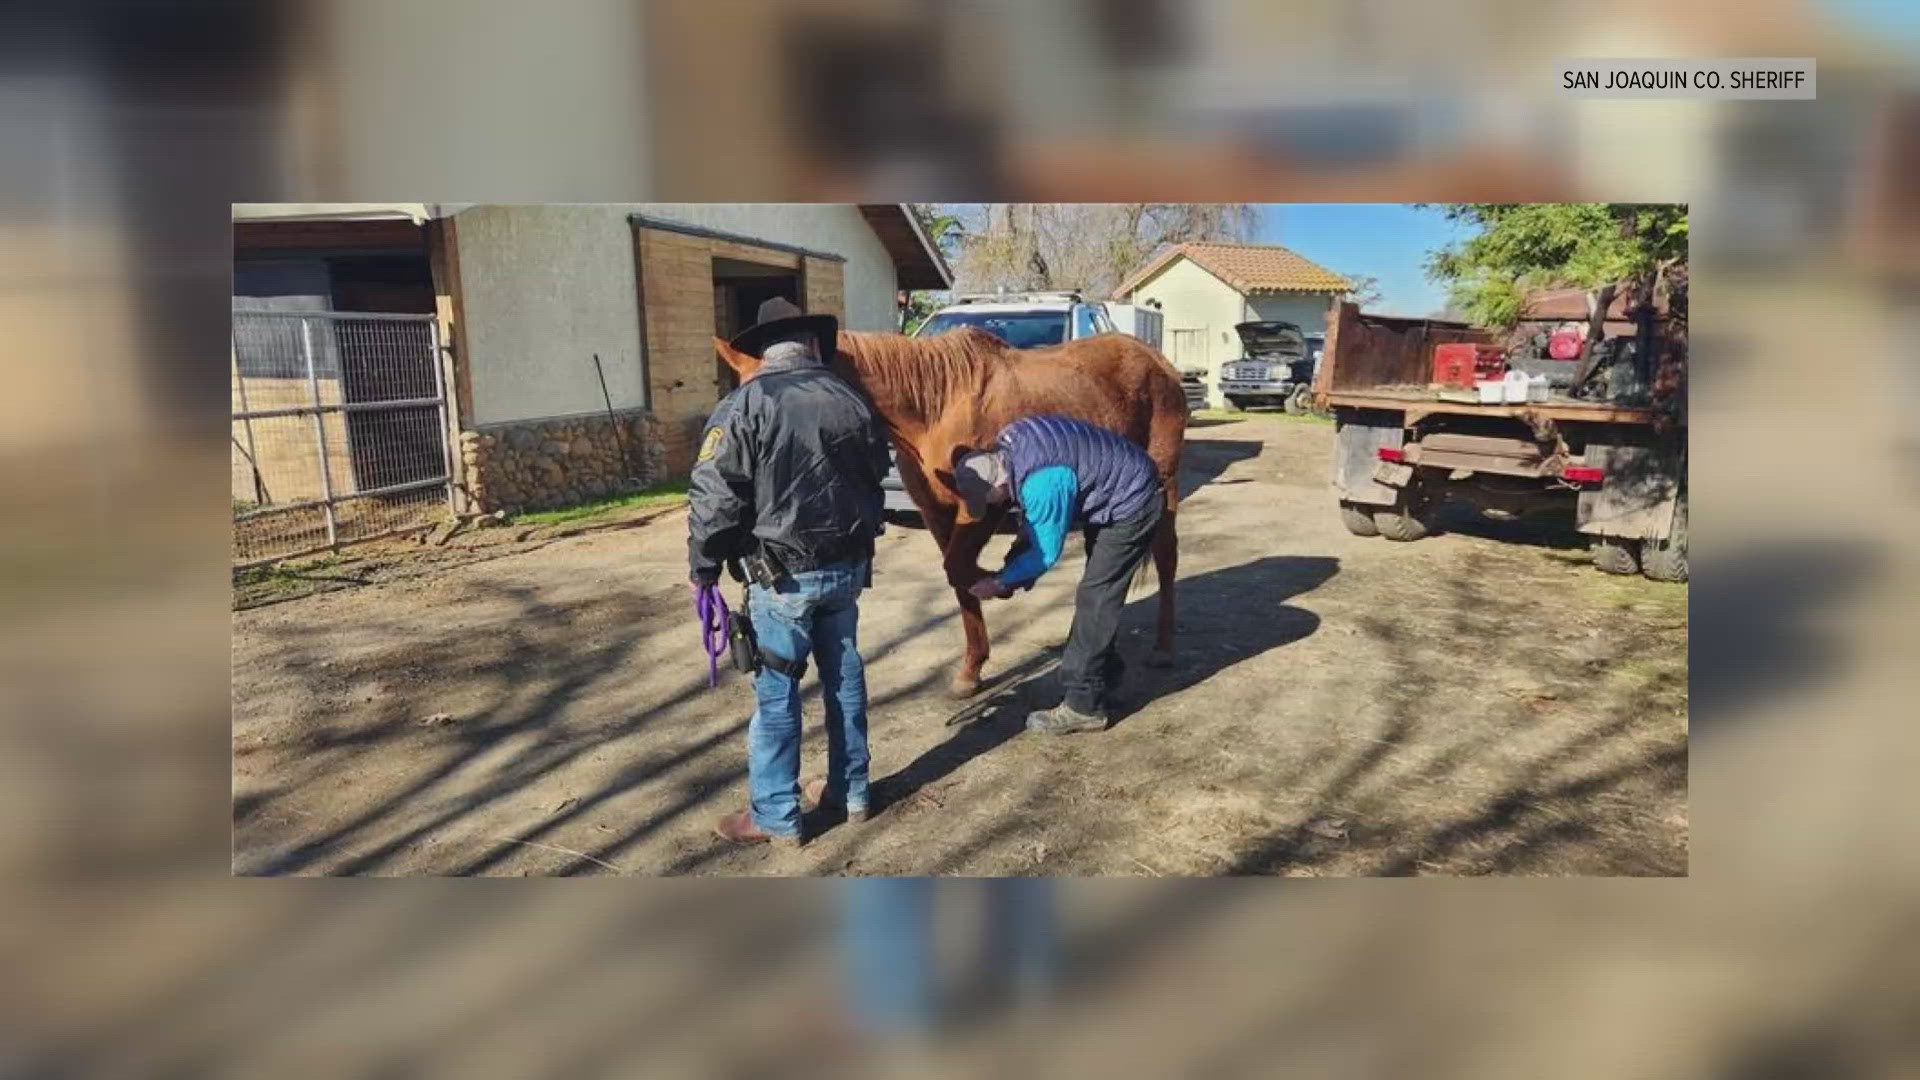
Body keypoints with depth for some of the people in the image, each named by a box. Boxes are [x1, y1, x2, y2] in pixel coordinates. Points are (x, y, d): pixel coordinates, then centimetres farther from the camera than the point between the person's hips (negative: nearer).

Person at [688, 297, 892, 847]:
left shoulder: (744, 405, -12)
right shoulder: (852, 400, 4)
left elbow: (714, 496, -14)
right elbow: (875, 477, 13)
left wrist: (705, 565, -1)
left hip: (783, 572, -5)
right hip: (848, 564, 5)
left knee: (776, 691, 4)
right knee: (844, 677, 17)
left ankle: (776, 817, 13)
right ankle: (851, 792, 29)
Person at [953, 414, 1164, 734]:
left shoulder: (1043, 483, -36)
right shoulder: (1006, 446, -7)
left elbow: (1046, 553, -23)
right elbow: (1034, 527, 7)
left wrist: (1000, 582, -11)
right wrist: (1012, 573, 6)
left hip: (1132, 505, -10)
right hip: (1111, 497, 10)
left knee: (1095, 598, -8)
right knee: (1096, 594, 19)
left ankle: (1084, 706, -1)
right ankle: (1102, 676, 34)